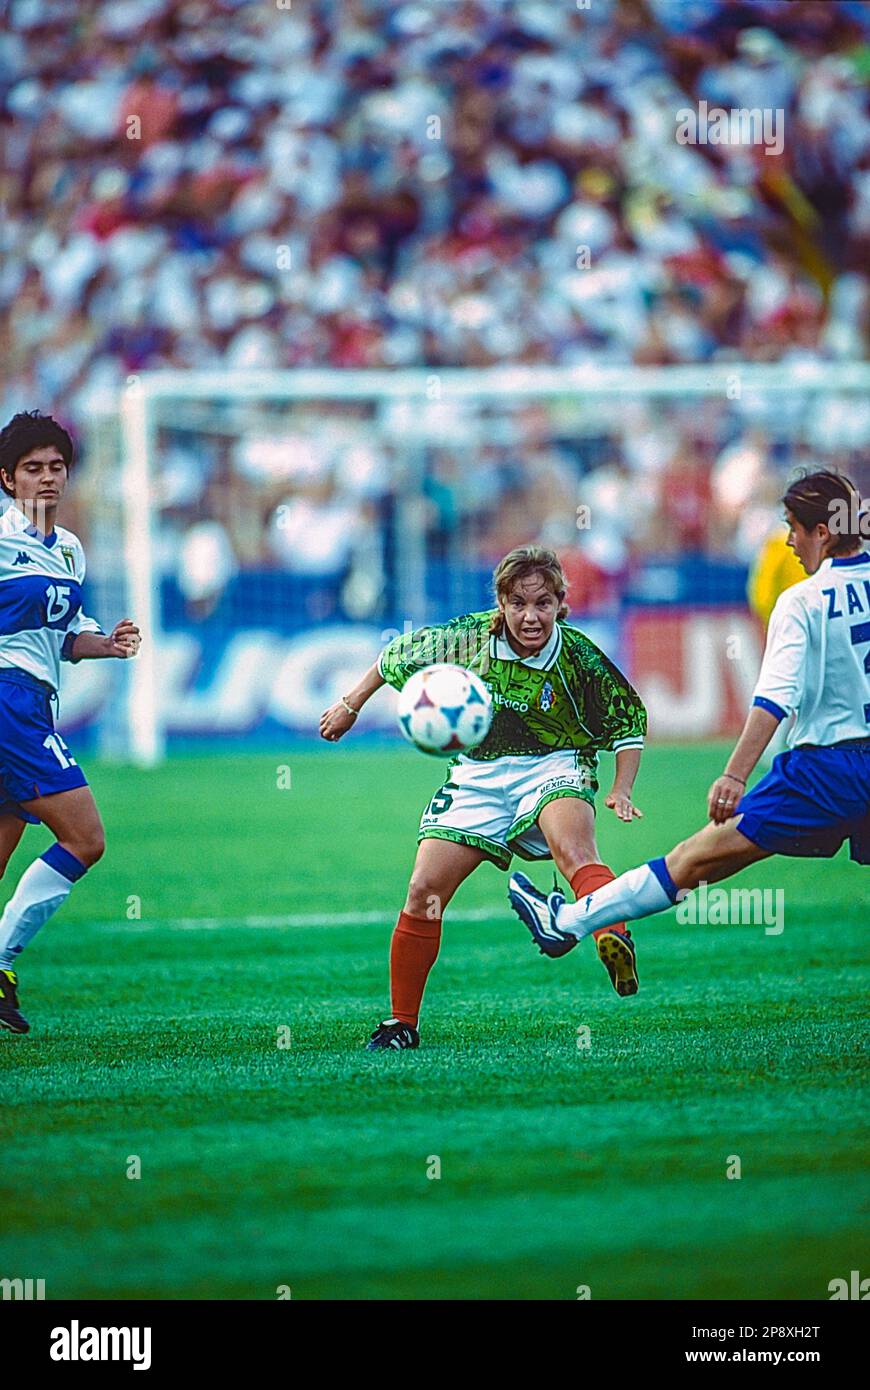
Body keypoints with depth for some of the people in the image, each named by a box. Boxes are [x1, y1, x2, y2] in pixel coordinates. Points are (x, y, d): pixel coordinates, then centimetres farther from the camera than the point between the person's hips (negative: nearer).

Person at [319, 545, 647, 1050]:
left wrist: (621, 791, -9)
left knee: (573, 849, -37)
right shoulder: (470, 637, -10)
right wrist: (351, 705, 16)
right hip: (478, 776, 3)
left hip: (553, 767, -3)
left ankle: (616, 940, -63)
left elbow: (630, 719, 2)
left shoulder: (579, 657, -14)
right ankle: (401, 1023, 10)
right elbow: (399, 654, 10)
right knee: (424, 891, -6)